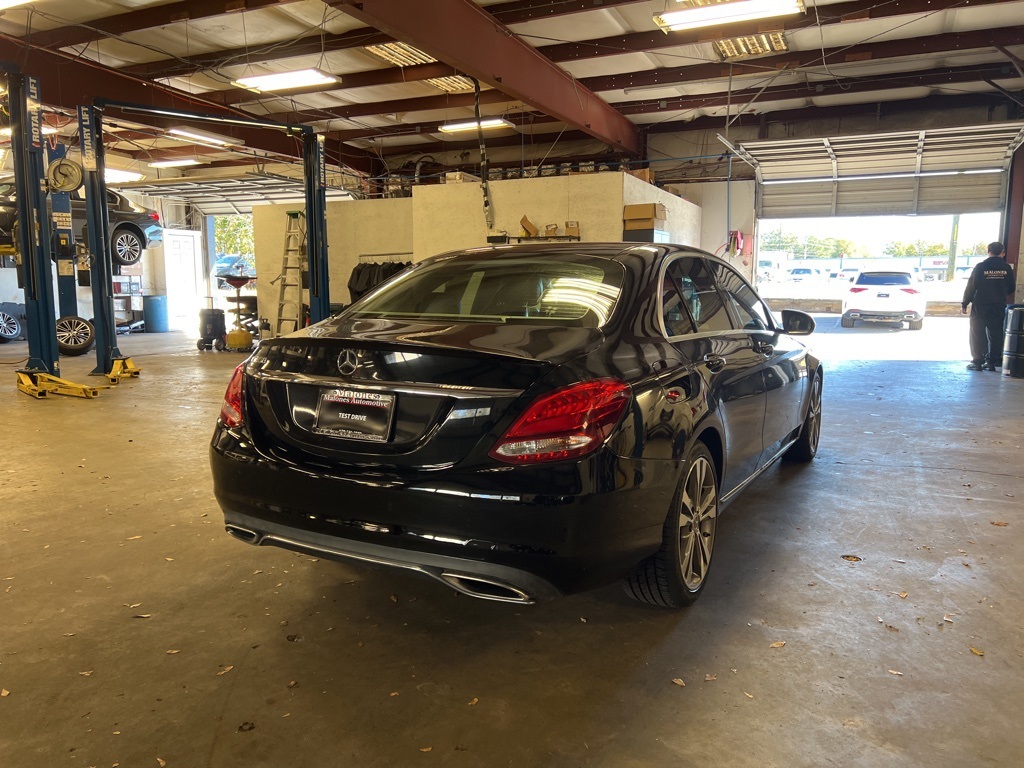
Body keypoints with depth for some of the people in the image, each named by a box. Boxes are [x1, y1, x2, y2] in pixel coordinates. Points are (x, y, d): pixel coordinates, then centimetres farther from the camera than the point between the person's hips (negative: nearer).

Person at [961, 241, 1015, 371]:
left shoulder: (980, 267, -10)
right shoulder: (1007, 268, -1)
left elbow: (971, 287, -8)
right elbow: (1011, 289, 8)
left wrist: (964, 304, 0)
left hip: (980, 306, -3)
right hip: (998, 307, 3)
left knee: (977, 334, 4)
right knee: (995, 334, 9)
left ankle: (977, 362, 2)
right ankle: (991, 362, 10)